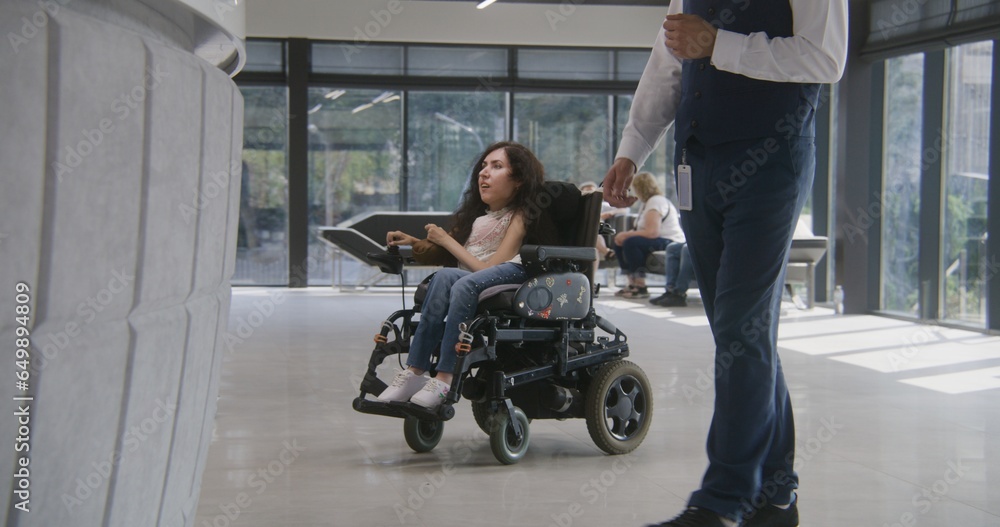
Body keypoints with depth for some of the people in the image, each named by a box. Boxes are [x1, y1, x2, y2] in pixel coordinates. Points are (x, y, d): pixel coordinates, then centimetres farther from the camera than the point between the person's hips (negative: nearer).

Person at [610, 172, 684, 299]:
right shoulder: (647, 203, 20)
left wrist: (627, 235, -18)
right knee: (618, 243, 8)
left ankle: (641, 288, -25)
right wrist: (625, 234, -6)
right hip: (660, 242, 11)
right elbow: (640, 230, 13)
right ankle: (633, 283, 6)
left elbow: (652, 232, -27)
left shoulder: (656, 202, -14)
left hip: (671, 243, -11)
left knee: (630, 243, -32)